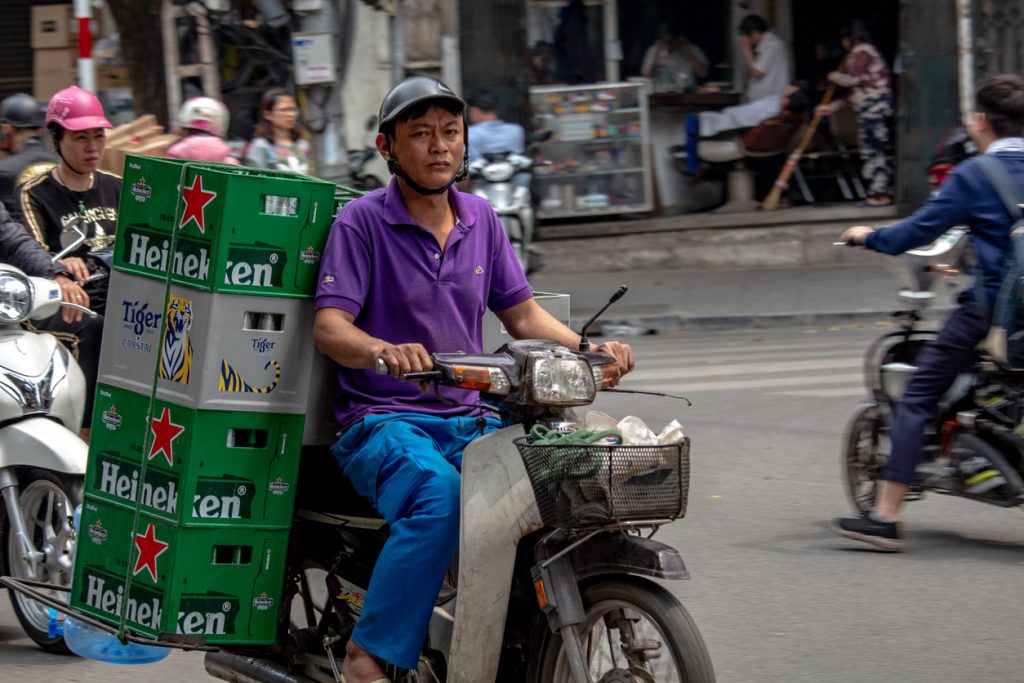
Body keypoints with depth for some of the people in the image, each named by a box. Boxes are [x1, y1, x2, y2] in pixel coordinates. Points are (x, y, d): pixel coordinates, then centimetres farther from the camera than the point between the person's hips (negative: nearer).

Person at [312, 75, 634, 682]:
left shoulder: (481, 219, 14)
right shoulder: (362, 221, -3)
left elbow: (522, 314, 16)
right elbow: (329, 325, -13)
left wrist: (588, 347, -3)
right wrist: (383, 351, -35)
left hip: (468, 421, 6)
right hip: (383, 421, -6)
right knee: (440, 495, -36)